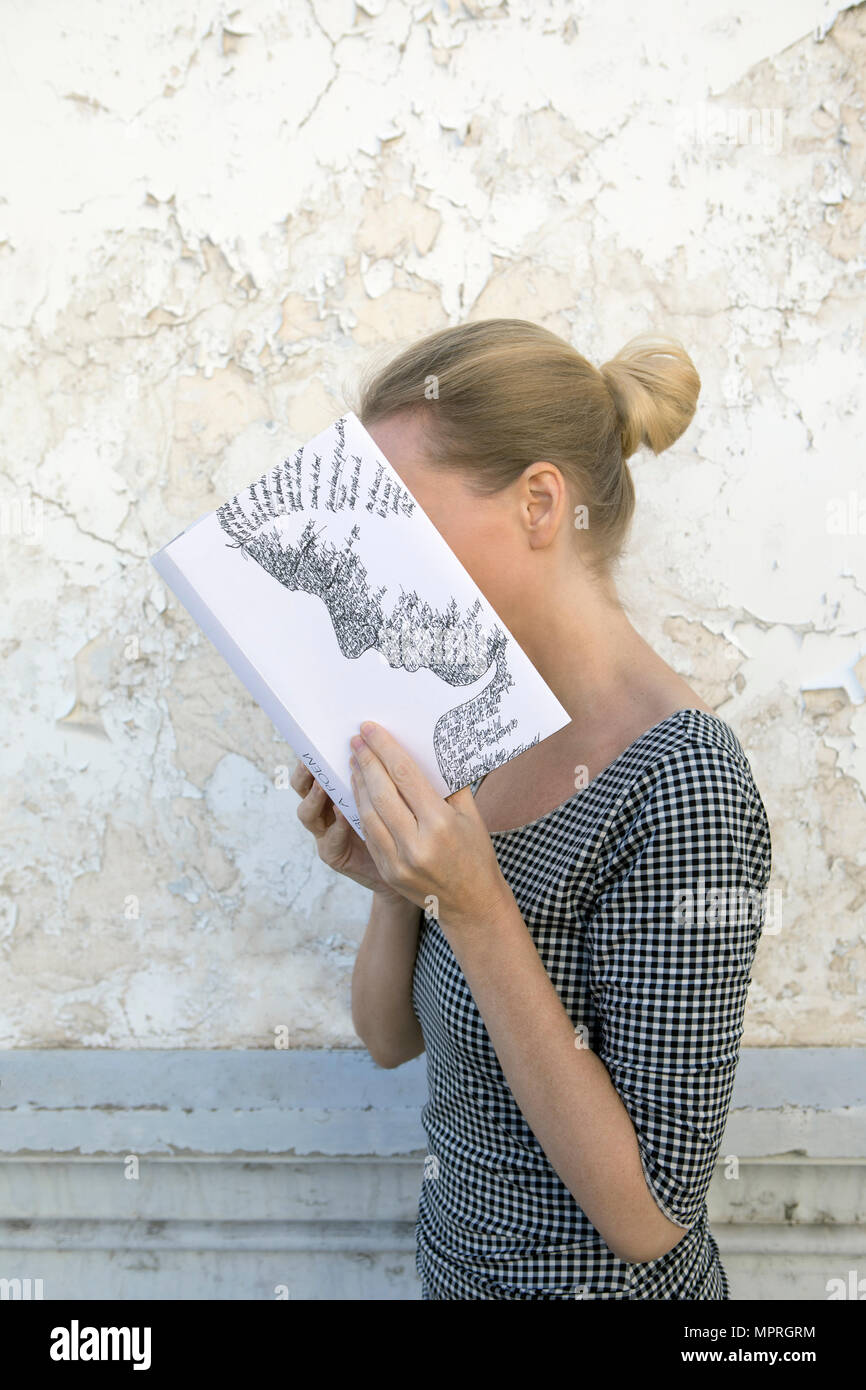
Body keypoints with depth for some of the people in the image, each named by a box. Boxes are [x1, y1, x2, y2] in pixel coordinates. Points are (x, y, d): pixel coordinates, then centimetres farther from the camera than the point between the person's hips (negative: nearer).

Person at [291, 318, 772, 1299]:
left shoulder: (679, 783, -27)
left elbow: (649, 1219, -25)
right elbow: (390, 1036, 1)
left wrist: (476, 912, -31)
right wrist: (393, 883, -17)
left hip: (593, 1282, -7)